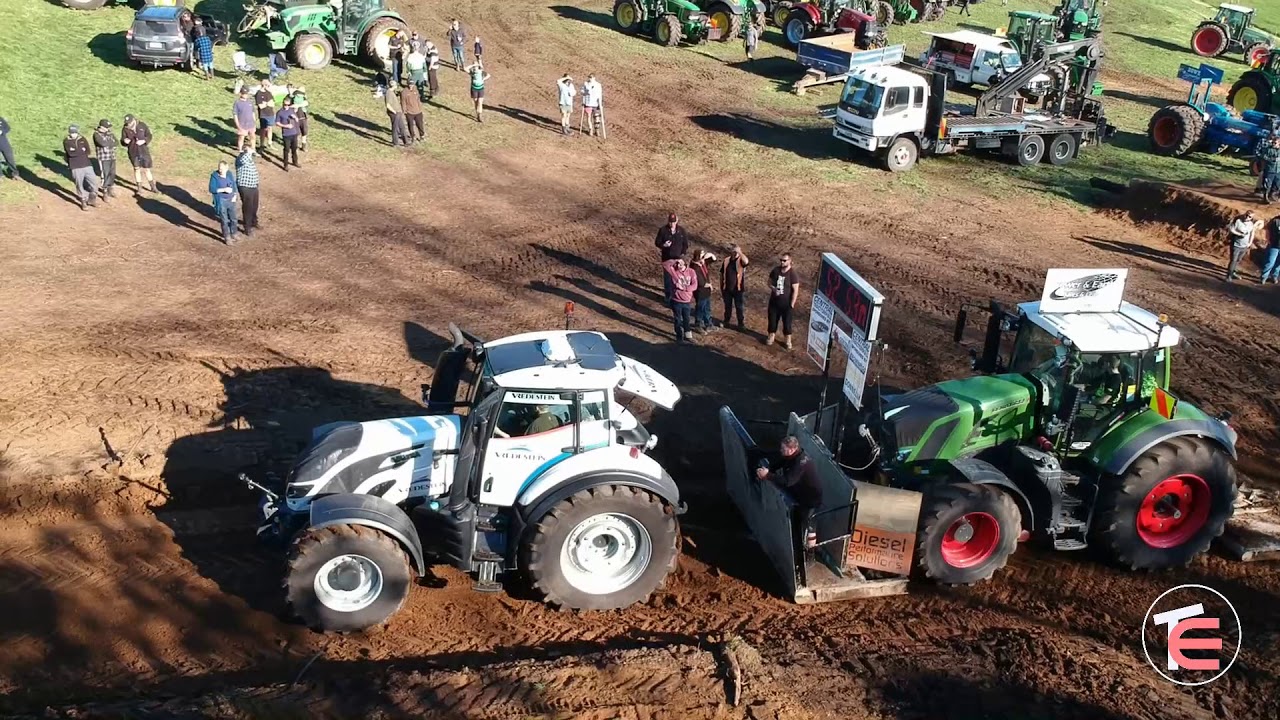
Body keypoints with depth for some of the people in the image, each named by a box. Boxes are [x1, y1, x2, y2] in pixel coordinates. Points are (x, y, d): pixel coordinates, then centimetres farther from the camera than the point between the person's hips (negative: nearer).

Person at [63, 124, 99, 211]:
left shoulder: (82, 139, 9)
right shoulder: (66, 141, -1)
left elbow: (88, 152, -1)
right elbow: (70, 153, -16)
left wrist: (76, 151, -8)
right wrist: (81, 150, -7)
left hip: (87, 165, 3)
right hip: (76, 167, -3)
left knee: (94, 182, 0)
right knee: (80, 185, 2)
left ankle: (92, 200, 21)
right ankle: (83, 202, 17)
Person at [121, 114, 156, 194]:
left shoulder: (142, 125, -8)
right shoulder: (125, 129, -7)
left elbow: (149, 136, -2)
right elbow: (122, 141, -2)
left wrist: (143, 141, -21)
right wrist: (124, 141, -26)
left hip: (144, 151, 0)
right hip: (133, 152, 0)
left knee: (147, 169, 7)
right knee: (137, 169, 6)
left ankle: (153, 187, 21)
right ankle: (139, 188, 16)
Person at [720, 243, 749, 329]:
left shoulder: (741, 261, -10)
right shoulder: (726, 260, 0)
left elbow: (746, 262, -38)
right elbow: (722, 274, 7)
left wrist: (739, 252, -33)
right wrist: (721, 288, 7)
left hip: (738, 289, -3)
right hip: (727, 289, 3)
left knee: (739, 307, 7)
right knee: (727, 306, 16)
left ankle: (741, 324, 17)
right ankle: (726, 322, 32)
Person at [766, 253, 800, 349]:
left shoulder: (793, 274, -18)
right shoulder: (775, 270, -4)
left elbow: (795, 290, -16)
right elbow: (769, 282, 9)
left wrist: (792, 304, -16)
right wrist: (773, 288, -14)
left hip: (786, 303, -4)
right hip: (774, 301, 4)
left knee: (787, 322, 9)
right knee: (772, 319, 16)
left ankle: (788, 341, 26)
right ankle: (771, 337, 37)